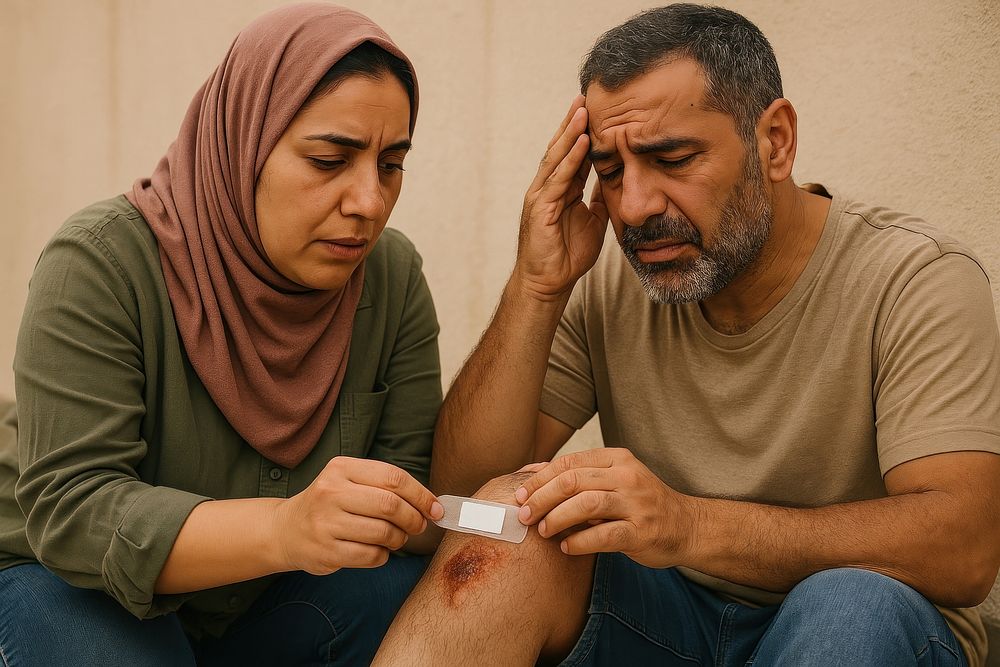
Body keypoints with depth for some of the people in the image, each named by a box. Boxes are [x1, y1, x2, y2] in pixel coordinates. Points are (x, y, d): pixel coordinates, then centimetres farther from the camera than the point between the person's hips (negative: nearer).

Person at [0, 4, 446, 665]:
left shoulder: (394, 275, -10)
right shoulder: (103, 261, -24)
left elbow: (413, 475, -9)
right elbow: (68, 507, -31)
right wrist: (283, 529, -47)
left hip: (255, 594, 4)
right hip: (64, 581, -4)